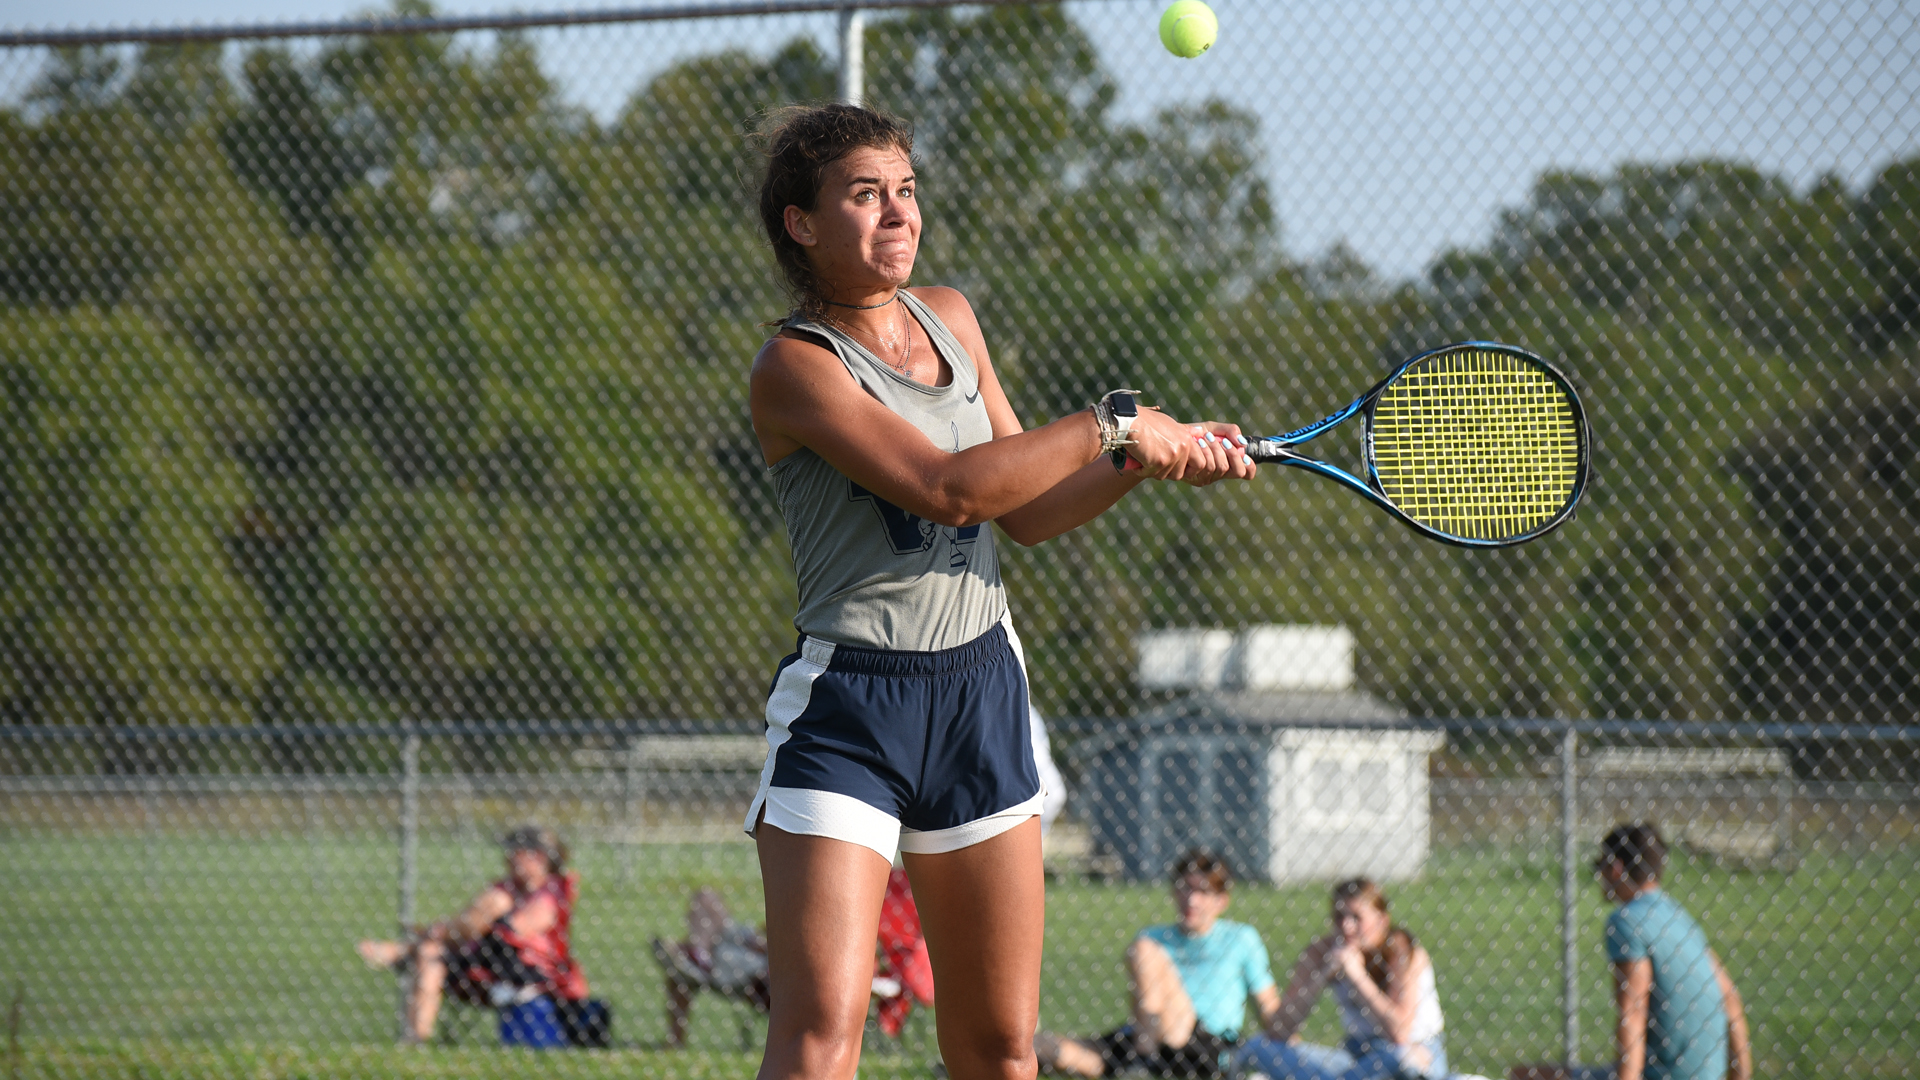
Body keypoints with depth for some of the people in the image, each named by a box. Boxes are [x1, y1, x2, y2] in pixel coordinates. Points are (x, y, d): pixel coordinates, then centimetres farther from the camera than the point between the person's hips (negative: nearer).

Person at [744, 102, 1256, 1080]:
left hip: (980, 687, 7)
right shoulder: (794, 367, -12)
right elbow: (949, 488, -24)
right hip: (847, 705, -7)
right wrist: (1112, 426, -17)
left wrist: (1158, 455, 3)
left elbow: (1027, 511, 18)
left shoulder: (950, 320, 11)